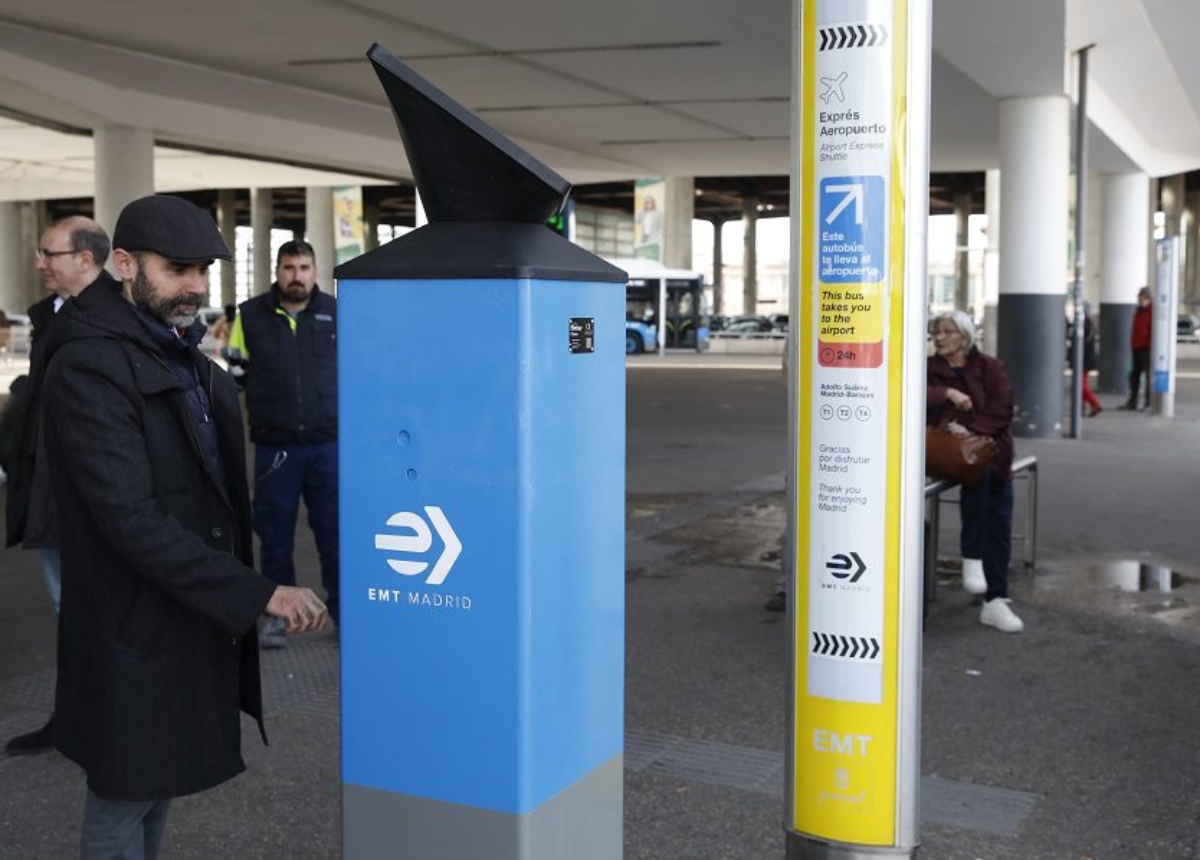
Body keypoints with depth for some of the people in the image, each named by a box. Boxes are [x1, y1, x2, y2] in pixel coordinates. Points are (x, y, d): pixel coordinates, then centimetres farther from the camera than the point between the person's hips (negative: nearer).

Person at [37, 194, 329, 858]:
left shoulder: (187, 357, 11)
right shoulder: (89, 366, -18)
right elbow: (131, 520, -26)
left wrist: (243, 595, 10)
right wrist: (258, 594, -27)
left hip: (195, 620, 8)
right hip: (136, 629, -8)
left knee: (160, 784, 18)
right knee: (123, 804, 4)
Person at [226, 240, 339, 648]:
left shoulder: (336, 313, 5)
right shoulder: (250, 315, 5)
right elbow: (231, 372, 13)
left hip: (329, 444, 0)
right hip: (274, 446, 0)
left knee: (335, 532, 4)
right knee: (275, 535, 8)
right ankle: (275, 614, 22)